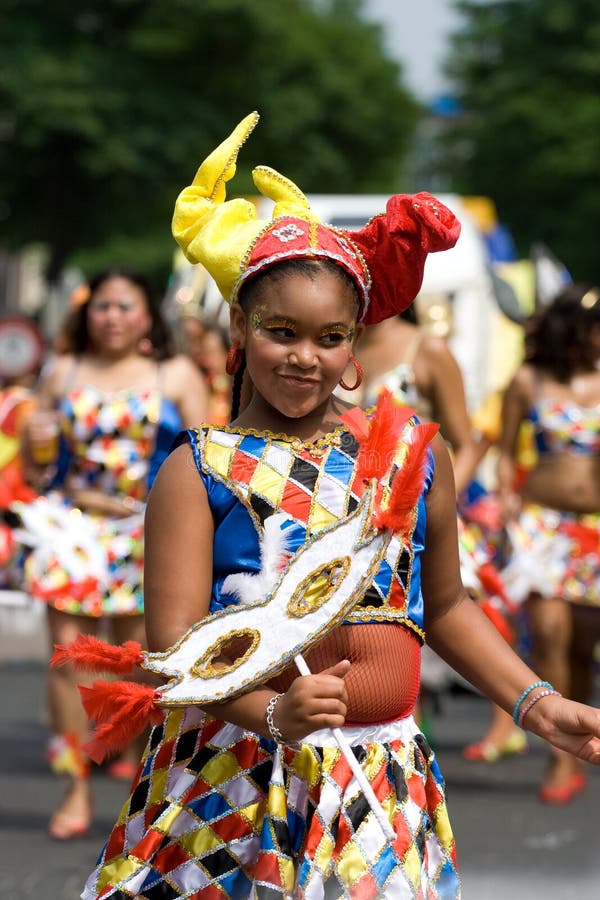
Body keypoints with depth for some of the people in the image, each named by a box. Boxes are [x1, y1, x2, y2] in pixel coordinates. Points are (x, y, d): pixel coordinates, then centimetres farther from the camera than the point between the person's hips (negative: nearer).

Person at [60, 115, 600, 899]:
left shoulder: (414, 454, 6)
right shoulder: (198, 471, -3)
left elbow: (445, 606, 18)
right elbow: (176, 646, -12)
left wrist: (535, 703, 9)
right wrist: (273, 713, -28)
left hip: (382, 788, 3)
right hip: (235, 784, -2)